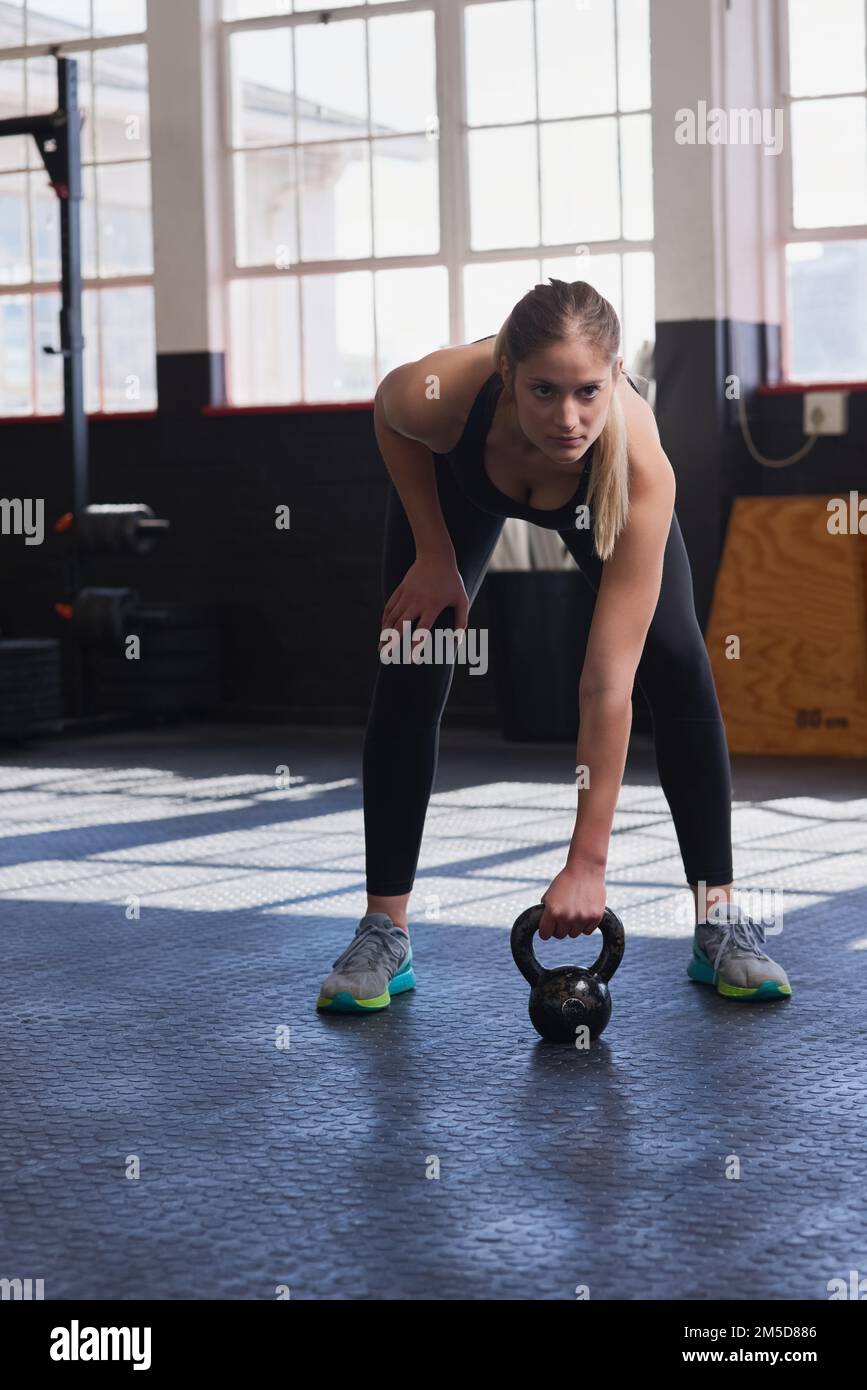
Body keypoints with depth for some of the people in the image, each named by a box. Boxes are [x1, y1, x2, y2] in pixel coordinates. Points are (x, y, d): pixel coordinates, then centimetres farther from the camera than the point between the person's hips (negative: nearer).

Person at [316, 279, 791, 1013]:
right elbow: (389, 412, -14)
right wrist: (433, 553, -17)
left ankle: (721, 920, -4)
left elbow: (608, 683, -44)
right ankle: (383, 933, -3)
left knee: (679, 671, -16)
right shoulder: (437, 394, -44)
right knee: (408, 680, -11)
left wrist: (588, 860, -44)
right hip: (458, 474, 1)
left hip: (598, 491, -1)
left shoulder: (640, 467, -45)